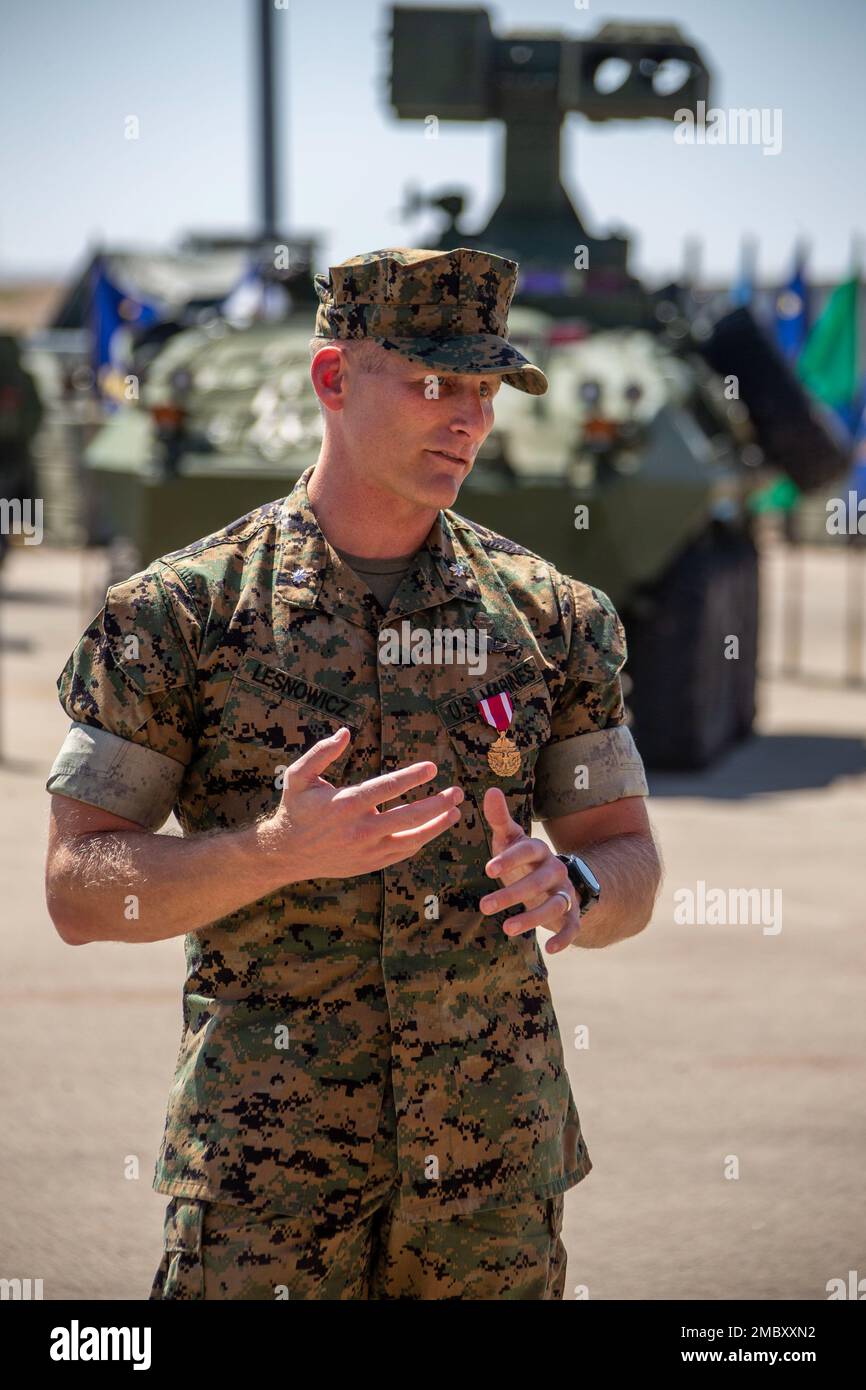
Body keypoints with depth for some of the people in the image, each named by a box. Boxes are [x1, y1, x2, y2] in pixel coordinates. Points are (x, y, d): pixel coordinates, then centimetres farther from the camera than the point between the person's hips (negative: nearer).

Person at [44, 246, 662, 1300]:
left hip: (496, 1164, 3)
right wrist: (279, 850, -22)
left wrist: (570, 889, -15)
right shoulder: (178, 613, -4)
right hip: (265, 1166, -3)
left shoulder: (552, 615, 5)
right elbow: (78, 888, -6)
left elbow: (626, 856, 9)